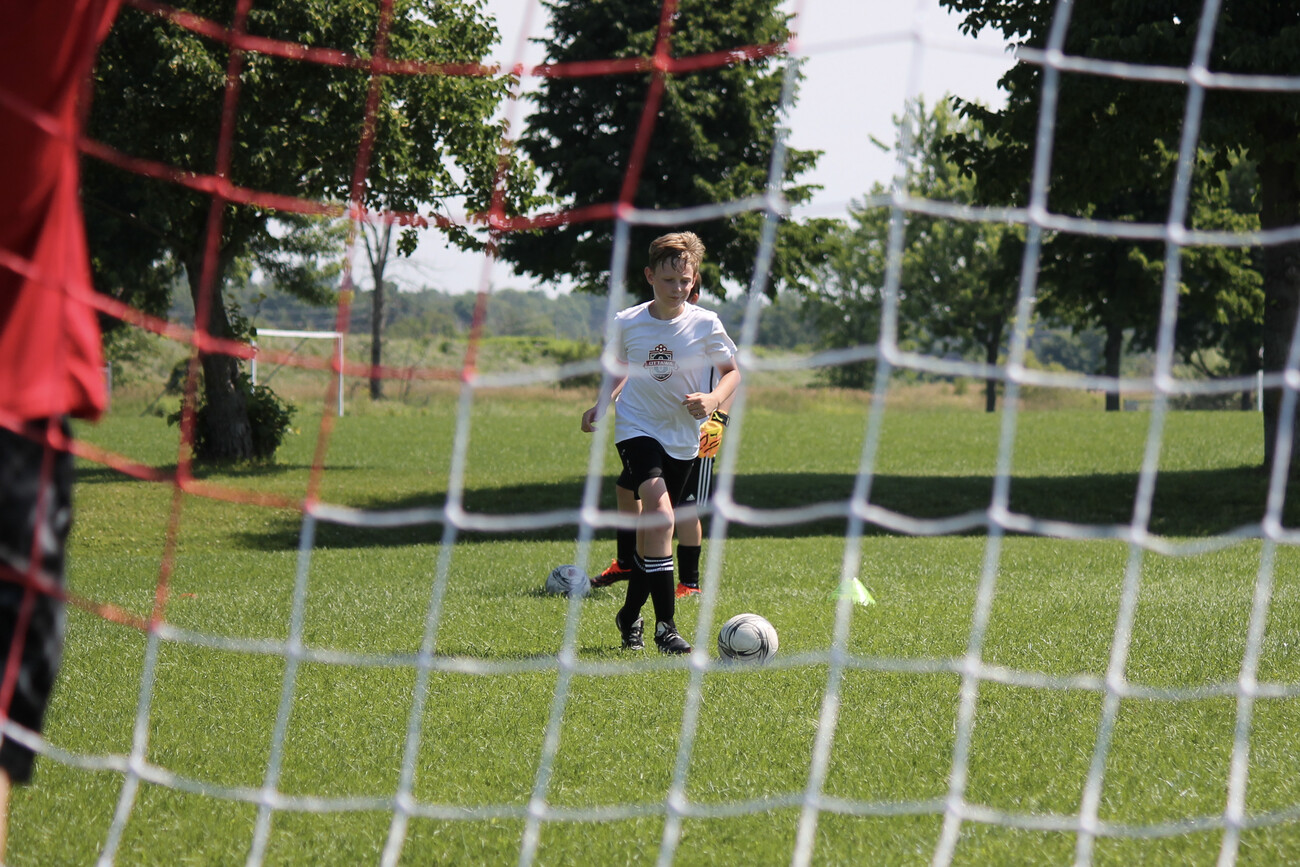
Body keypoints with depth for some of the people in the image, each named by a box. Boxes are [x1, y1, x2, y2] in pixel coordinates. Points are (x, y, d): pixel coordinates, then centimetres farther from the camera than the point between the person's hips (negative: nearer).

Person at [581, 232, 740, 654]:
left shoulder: (705, 325, -7)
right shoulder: (627, 323, -3)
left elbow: (732, 372, 3)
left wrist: (714, 399, -17)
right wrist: (601, 405, -1)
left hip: (683, 438, 2)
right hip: (637, 429, -2)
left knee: (653, 528, 11)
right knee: (659, 515, -24)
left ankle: (630, 615, 34)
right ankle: (665, 623, -24)